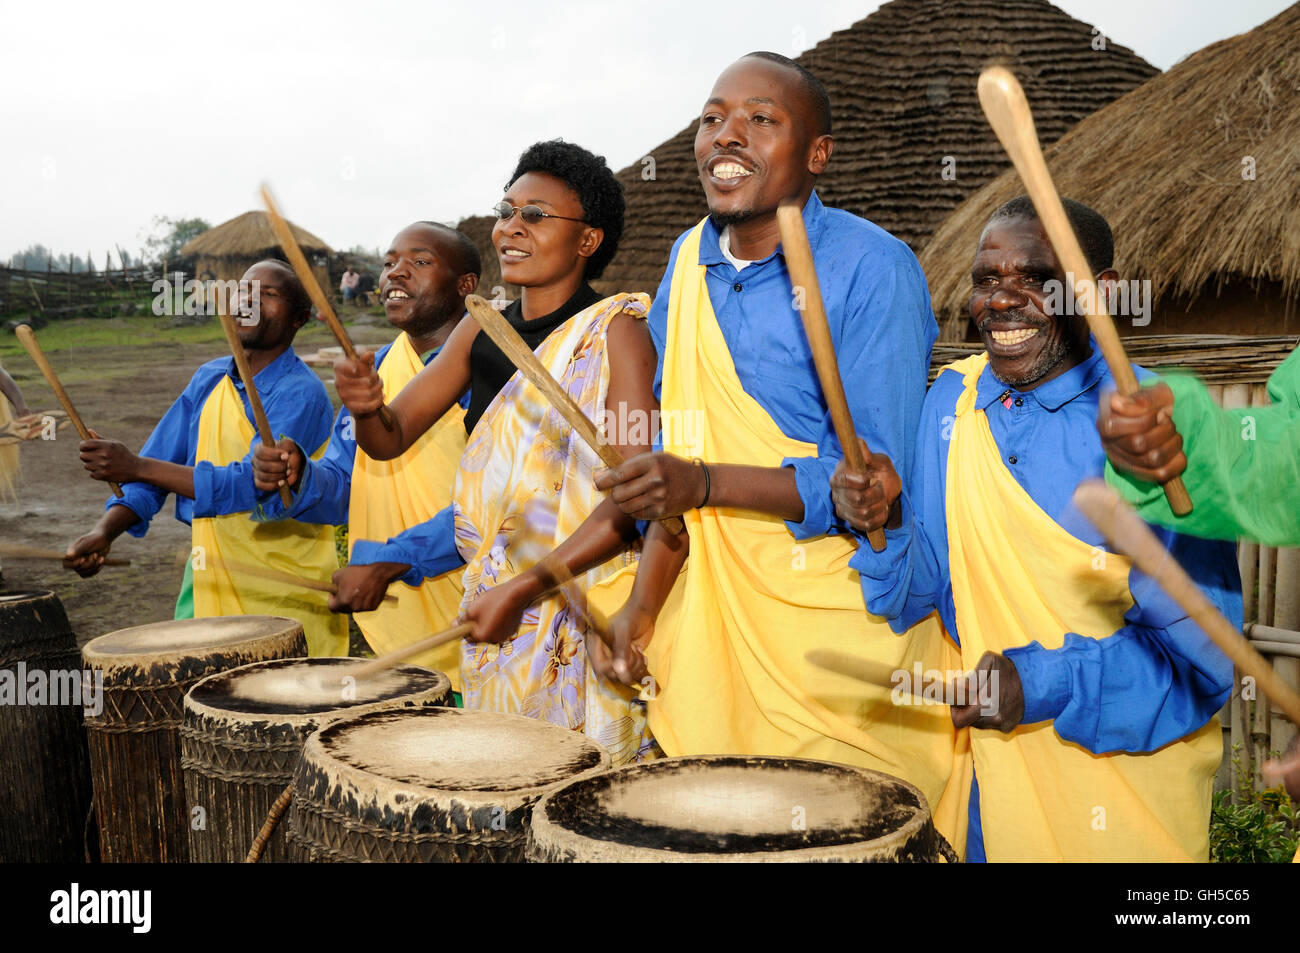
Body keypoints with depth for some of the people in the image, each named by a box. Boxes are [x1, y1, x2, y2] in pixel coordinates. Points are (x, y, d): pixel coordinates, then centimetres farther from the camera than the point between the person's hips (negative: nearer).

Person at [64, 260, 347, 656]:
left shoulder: (301, 393, -14)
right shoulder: (209, 379, 8)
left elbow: (251, 484, -25)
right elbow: (156, 466, 8)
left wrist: (136, 467, -28)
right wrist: (105, 531, -9)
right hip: (207, 586, 6)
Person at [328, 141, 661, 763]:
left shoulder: (615, 328, -9)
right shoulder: (481, 331, 9)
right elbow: (391, 438, 11)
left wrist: (527, 588, -22)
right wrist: (364, 405, -13)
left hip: (585, 616, -5)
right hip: (492, 614, 6)